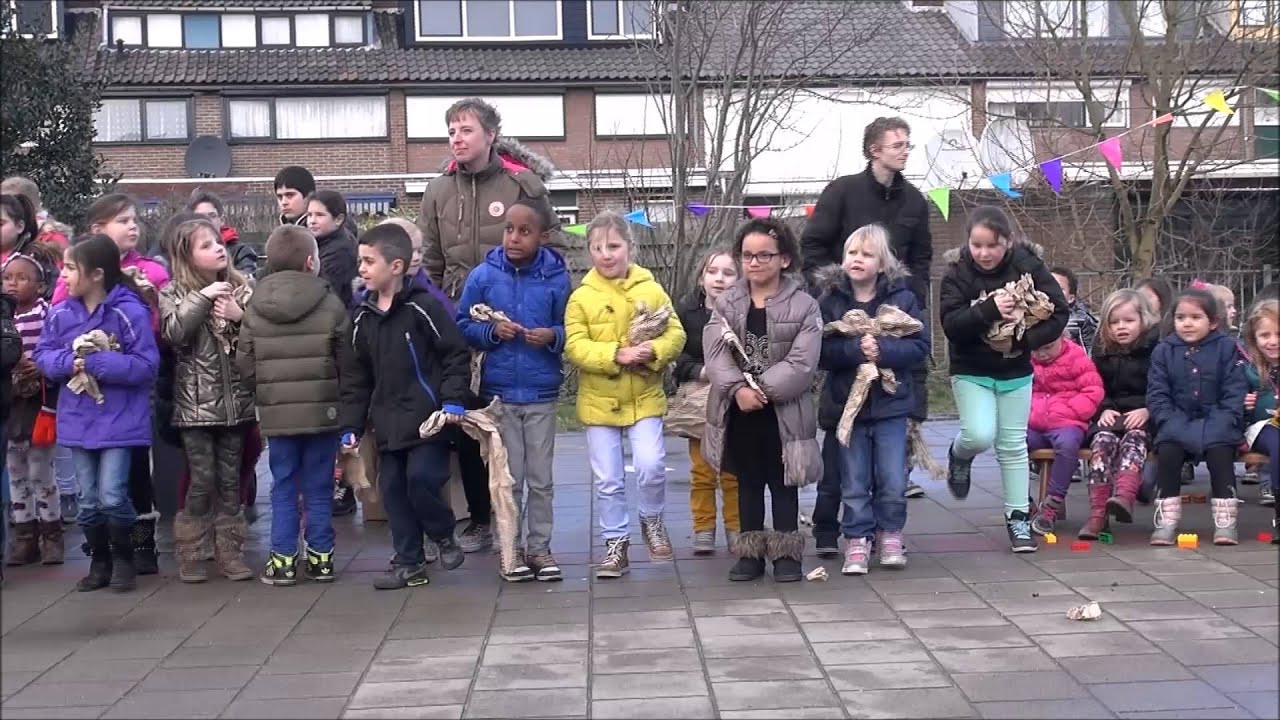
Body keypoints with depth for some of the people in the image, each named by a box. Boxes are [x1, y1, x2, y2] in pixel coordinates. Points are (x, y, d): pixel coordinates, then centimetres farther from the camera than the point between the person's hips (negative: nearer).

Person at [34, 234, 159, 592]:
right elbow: (42, 355, 6)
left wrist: (96, 363, -23)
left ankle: (123, 559, 15)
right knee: (88, 500, 11)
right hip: (78, 419, 5)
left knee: (112, 496, -7)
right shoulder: (60, 313, 1)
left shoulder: (130, 312, -15)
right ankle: (99, 561, 27)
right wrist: (68, 363, -16)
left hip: (119, 420, -5)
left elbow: (146, 365, -17)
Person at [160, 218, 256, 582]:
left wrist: (240, 318, -15)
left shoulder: (241, 288, 4)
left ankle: (229, 551, 18)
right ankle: (188, 553, 13)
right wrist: (202, 297, -19)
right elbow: (173, 333, -17)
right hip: (195, 402, -2)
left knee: (230, 480, 9)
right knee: (202, 480, -1)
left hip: (235, 399, 2)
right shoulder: (174, 293, 0)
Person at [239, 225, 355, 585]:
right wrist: (343, 401, 9)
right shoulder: (331, 305, -8)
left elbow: (245, 365, 2)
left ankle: (283, 560, 10)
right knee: (318, 488, 7)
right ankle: (320, 558, 12)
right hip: (323, 410, -2)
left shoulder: (253, 308, 0)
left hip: (276, 413, 2)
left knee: (283, 488, 10)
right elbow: (347, 364, -4)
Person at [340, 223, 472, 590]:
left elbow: (456, 354, -8)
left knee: (421, 479, -14)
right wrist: (350, 425, 9)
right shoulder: (363, 317, 9)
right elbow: (358, 376, 13)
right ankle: (409, 562, 17)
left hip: (428, 418, -7)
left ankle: (445, 536, 14)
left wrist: (454, 400, -16)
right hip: (388, 422, 7)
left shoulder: (422, 307, -11)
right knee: (392, 489, 7)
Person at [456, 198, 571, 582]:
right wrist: (491, 330, -15)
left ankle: (540, 547, 20)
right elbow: (462, 325, 2)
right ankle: (512, 548, 19)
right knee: (509, 478, 8)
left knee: (541, 478, 9)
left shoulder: (556, 277, -5)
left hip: (542, 394, 0)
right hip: (499, 393, 0)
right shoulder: (483, 275, -4)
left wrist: (552, 336, -17)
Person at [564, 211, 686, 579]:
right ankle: (616, 544, 21)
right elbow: (575, 347, -9)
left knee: (651, 466, -14)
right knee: (607, 480, 6)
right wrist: (617, 354, -22)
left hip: (644, 398, 0)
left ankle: (652, 519, 16)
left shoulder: (651, 289, 0)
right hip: (599, 401, 1)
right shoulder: (581, 297, -3)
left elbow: (676, 334, -3)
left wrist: (653, 352, -23)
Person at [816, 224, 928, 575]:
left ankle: (890, 534, 24)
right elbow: (820, 350, -8)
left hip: (891, 402, 0)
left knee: (893, 481, 3)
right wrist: (856, 349, -22)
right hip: (847, 403, 0)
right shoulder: (830, 300, -2)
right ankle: (857, 541, 17)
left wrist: (883, 350, -20)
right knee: (854, 483, 6)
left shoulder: (903, 298, -1)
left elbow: (920, 345, -6)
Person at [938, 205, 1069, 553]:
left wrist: (1026, 340, -24)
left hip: (1015, 371, 2)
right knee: (980, 435, -19)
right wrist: (989, 310, -35)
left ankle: (1018, 516, 20)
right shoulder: (958, 273, -13)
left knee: (1013, 445, 8)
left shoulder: (1028, 266, -11)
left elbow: (1059, 313, -11)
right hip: (971, 371, -2)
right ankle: (959, 455, 17)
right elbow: (950, 323, -22)